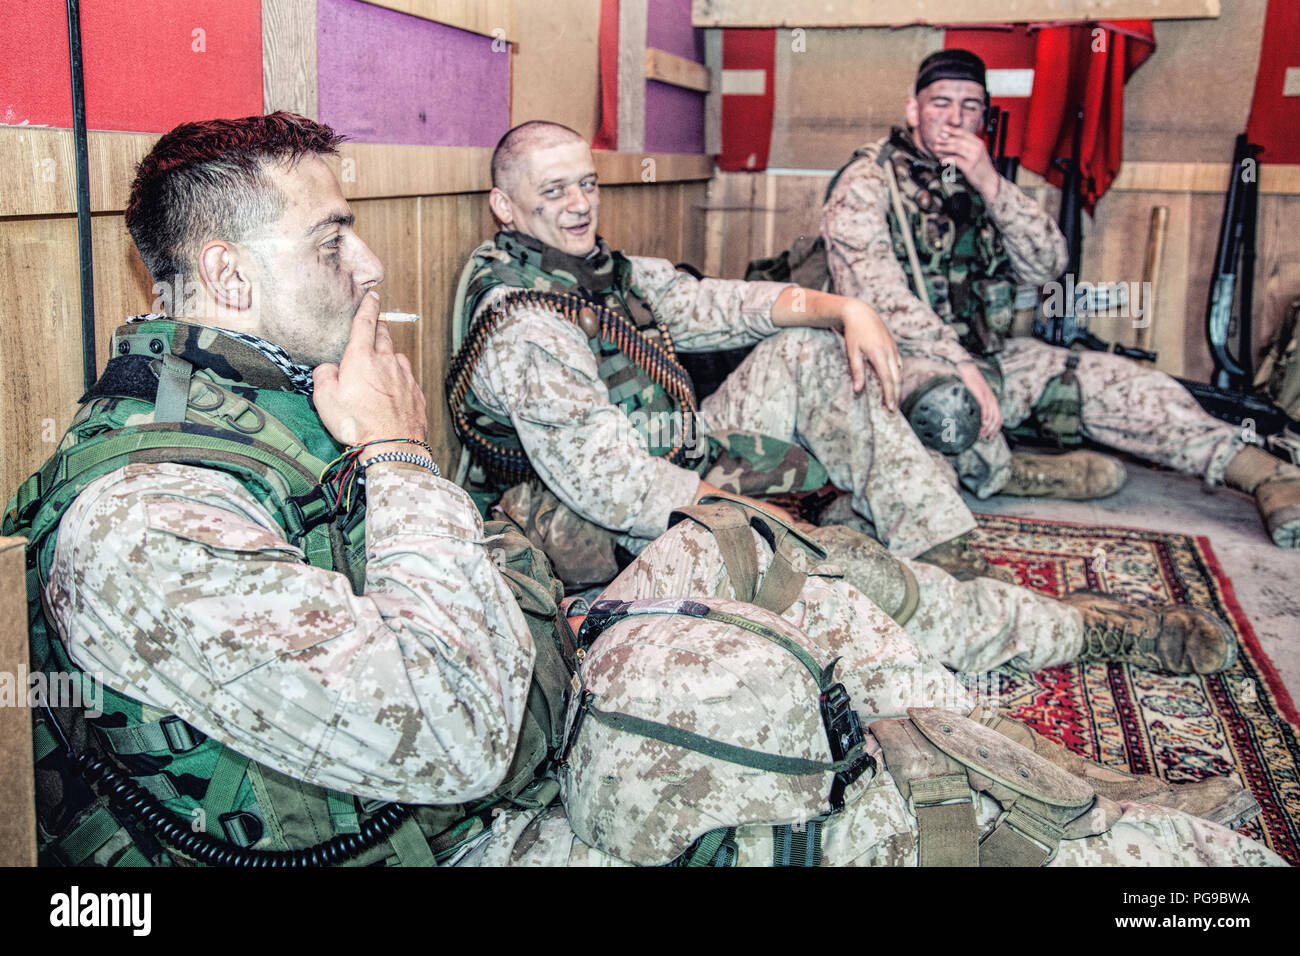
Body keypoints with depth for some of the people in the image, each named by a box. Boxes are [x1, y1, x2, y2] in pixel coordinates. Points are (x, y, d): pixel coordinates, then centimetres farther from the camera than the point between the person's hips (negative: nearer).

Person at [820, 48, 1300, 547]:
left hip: (987, 355, 7)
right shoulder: (868, 181, -5)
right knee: (946, 400, -40)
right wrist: (962, 367, -26)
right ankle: (1001, 477, -11)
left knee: (1111, 379, -10)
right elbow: (875, 294, -18)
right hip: (905, 357, -6)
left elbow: (1049, 265, 2)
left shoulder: (981, 182, 14)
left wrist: (990, 185, -12)